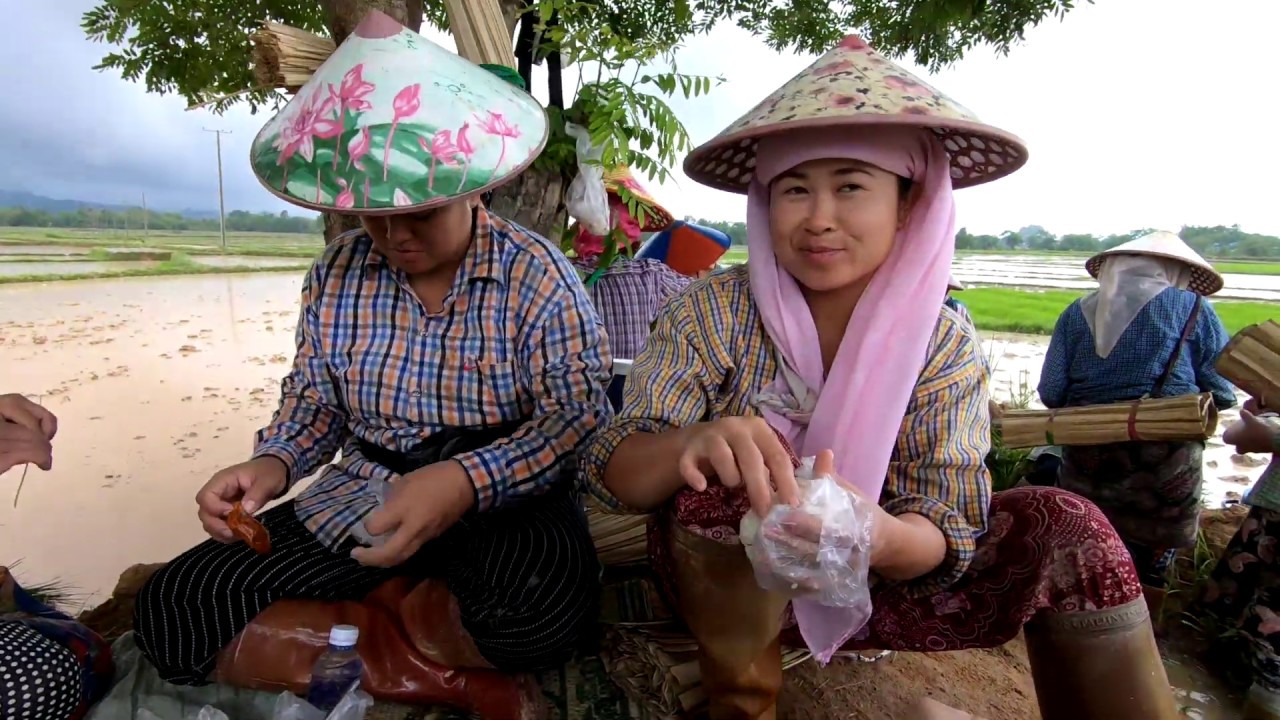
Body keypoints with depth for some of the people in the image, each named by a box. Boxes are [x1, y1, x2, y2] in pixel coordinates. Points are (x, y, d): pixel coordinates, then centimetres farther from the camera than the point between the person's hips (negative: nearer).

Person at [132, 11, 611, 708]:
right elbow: (312, 402, 11)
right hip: (361, 495, 4)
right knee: (170, 612, -8)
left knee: (541, 612, -35)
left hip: (502, 496, -3)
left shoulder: (538, 273, -10)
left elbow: (576, 414, -16)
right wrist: (273, 463, -10)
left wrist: (468, 481, -31)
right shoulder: (336, 273, 3)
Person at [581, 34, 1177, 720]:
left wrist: (882, 536, -40)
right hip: (730, 581, 0)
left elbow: (947, 530, -16)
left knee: (1065, 526, -19)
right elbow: (611, 470, -23)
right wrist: (692, 444, -46)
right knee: (735, 464, -33)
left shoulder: (942, 342, -11)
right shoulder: (716, 313, -17)